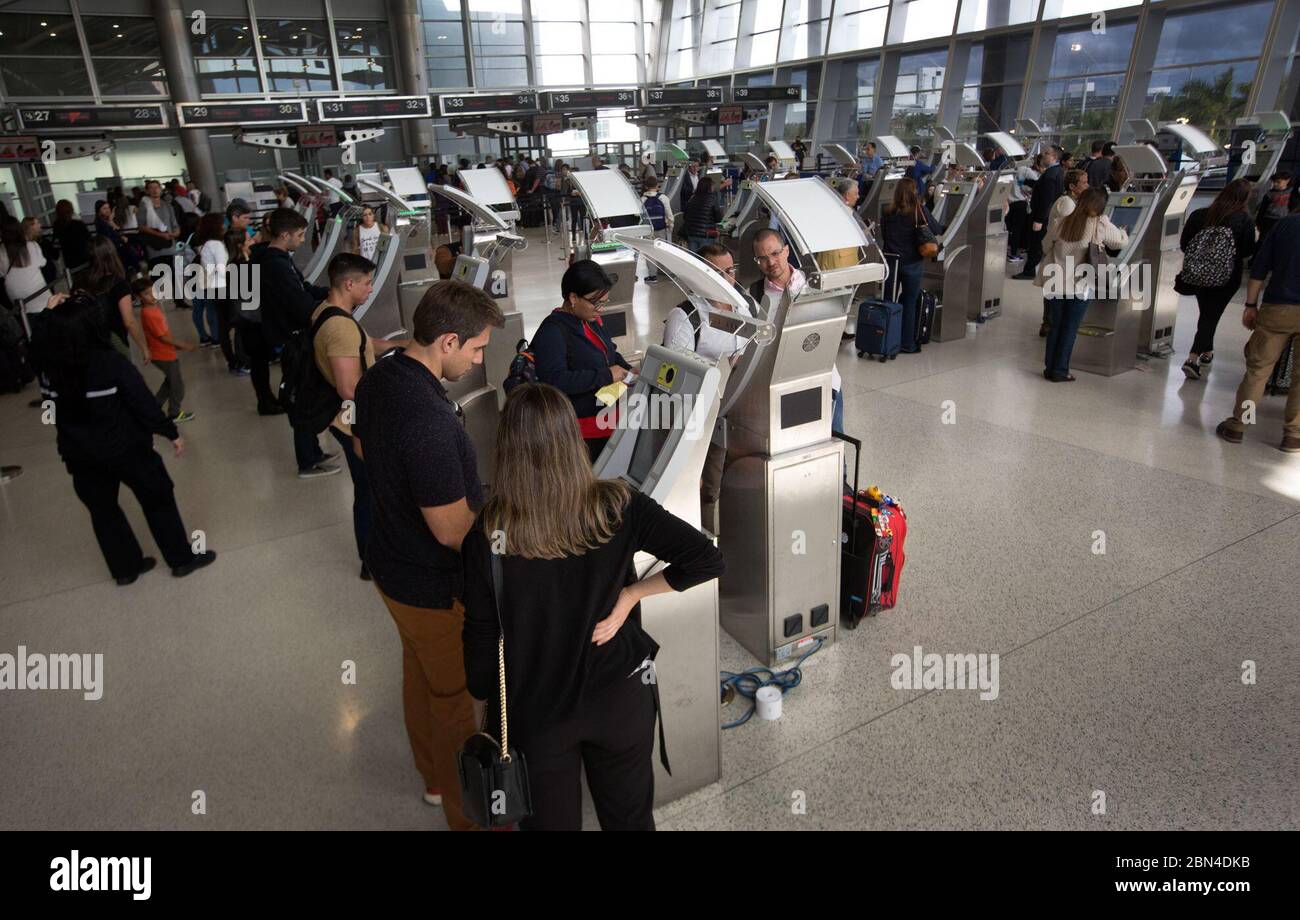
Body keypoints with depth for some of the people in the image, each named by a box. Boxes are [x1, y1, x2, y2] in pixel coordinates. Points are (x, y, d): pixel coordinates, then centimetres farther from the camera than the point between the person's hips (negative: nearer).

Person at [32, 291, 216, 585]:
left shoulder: (47, 366, -11)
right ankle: (182, 558, 24)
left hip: (79, 454, 5)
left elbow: (44, 342, 15)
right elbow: (144, 403, -17)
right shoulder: (110, 362, -24)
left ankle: (125, 567, 34)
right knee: (158, 499, 14)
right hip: (125, 447, -4)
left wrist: (52, 314, 10)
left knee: (102, 510, 20)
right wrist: (171, 432, -5)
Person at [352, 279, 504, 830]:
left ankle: (435, 776, 51)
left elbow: (362, 449, 12)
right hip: (435, 588, -9)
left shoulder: (378, 378, -6)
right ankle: (467, 813, 35)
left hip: (391, 561, 9)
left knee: (420, 673, 27)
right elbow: (453, 531, -30)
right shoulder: (430, 421, -37)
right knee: (456, 699, 12)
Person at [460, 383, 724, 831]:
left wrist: (483, 695, 6)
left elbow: (481, 631, -11)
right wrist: (629, 596, -13)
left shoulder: (487, 535, -19)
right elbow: (707, 559, -21)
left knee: (551, 820, 24)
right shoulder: (619, 508, -18)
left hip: (535, 714, 0)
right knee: (630, 816, 25)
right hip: (619, 701, 1)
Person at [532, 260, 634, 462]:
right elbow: (555, 380, -31)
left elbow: (609, 352, 27)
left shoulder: (591, 320, 10)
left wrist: (627, 370, 6)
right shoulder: (552, 331, -18)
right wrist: (605, 376, -26)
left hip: (608, 421, 9)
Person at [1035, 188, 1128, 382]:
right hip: (1080, 286, -3)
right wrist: (1123, 232, 24)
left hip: (1056, 284, 3)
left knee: (1055, 326, 13)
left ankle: (1049, 368, 18)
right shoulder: (1101, 225, -9)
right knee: (1070, 329, 6)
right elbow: (1121, 242, 4)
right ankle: (1060, 370, 10)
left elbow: (1046, 246, 12)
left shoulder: (1061, 223, 0)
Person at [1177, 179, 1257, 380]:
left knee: (1206, 313, 21)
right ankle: (1193, 359, -14)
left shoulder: (1199, 215, -4)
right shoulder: (1244, 220, -11)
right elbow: (1248, 252, -8)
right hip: (1227, 279, -3)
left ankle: (1207, 352, 37)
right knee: (1211, 316, 1)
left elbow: (1183, 244, 1)